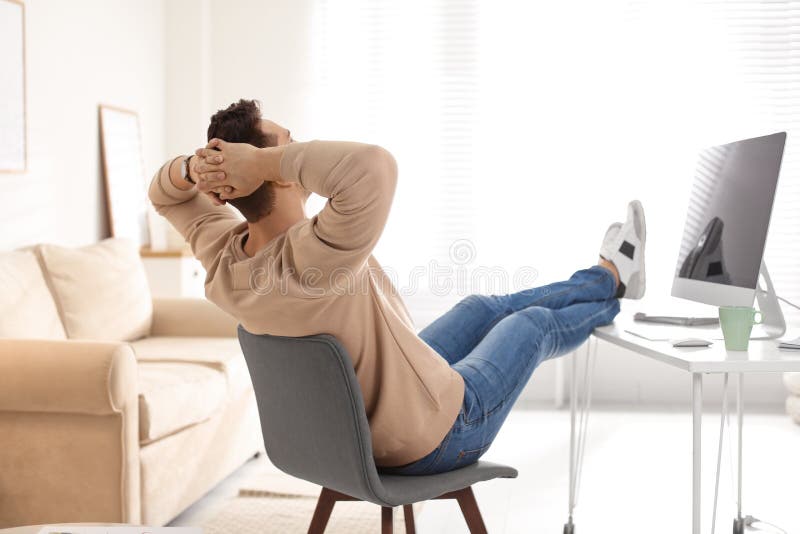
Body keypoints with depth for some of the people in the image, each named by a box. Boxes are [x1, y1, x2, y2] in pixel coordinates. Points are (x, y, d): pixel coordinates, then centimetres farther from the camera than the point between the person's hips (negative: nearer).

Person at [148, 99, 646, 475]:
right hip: (433, 439, -7)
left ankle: (611, 276, 49)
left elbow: (166, 194, 1)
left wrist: (194, 165, -22)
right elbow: (374, 165, -59)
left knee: (483, 308, 24)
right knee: (534, 324, 17)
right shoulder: (312, 258, -42)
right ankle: (613, 283, 52)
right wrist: (261, 159, -45)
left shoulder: (225, 260, -18)